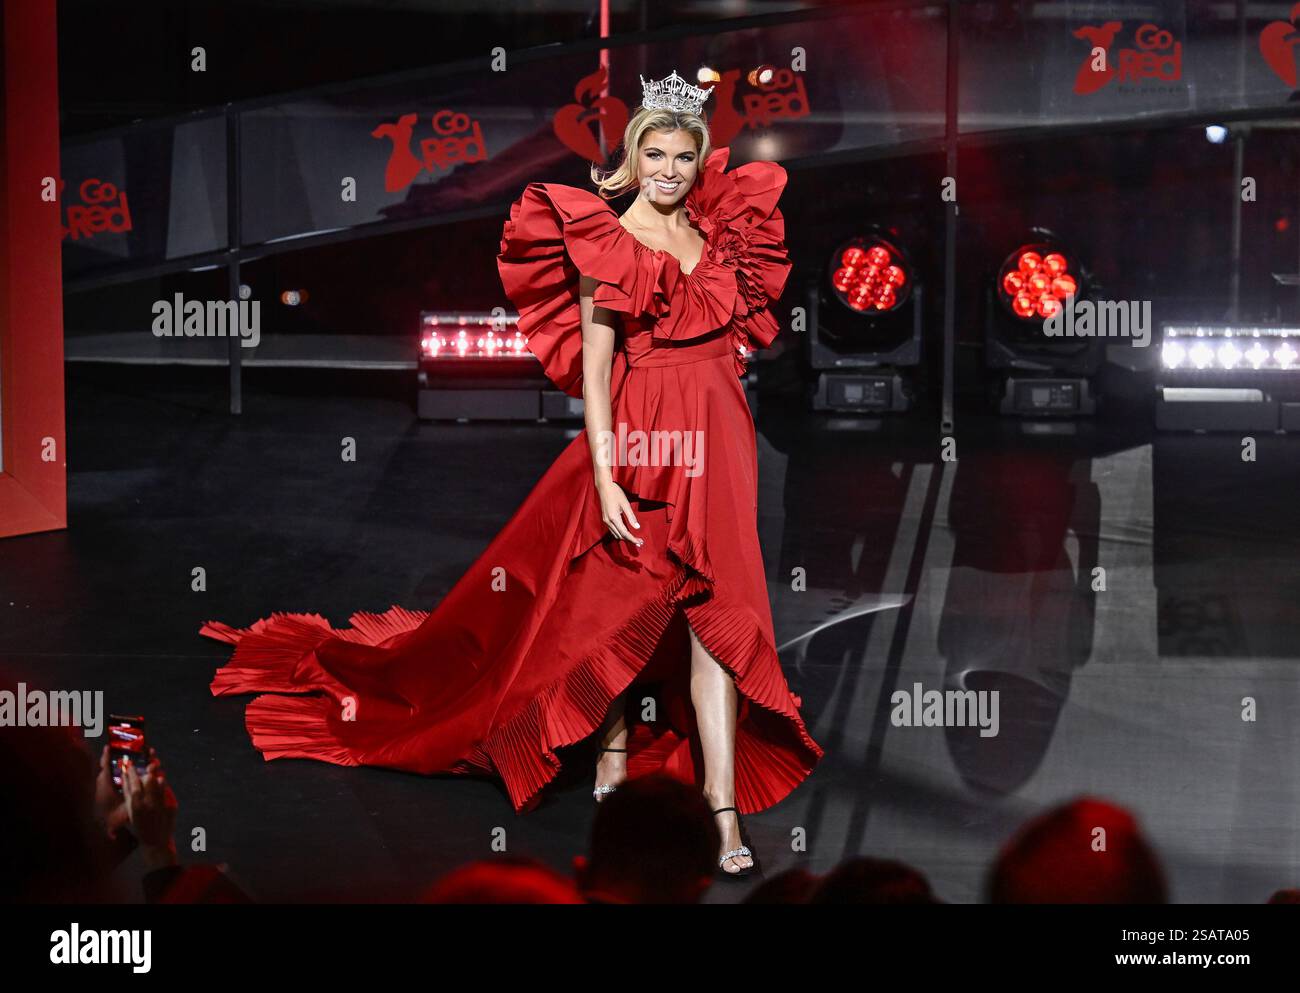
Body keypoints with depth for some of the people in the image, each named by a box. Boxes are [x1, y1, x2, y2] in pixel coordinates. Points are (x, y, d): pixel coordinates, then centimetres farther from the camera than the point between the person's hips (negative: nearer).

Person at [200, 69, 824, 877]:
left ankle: (722, 803, -6)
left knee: (714, 612, -3)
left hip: (717, 439, 4)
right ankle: (614, 759, 27)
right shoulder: (607, 243, -4)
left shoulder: (715, 233, 10)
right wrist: (604, 476, -15)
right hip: (639, 436, -4)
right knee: (626, 603, 6)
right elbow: (593, 364, -9)